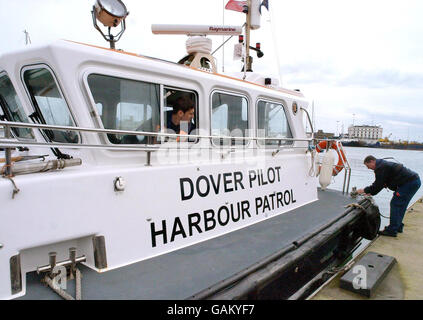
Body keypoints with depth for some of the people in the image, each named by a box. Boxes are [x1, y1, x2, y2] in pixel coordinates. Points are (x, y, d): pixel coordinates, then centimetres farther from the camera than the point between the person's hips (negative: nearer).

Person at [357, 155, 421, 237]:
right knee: (401, 205, 18)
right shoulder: (383, 164, 18)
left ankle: (392, 230, -5)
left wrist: (364, 190, -4)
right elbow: (379, 183, 21)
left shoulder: (381, 167, -15)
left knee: (395, 204, -8)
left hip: (409, 183, -11)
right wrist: (369, 191, 14)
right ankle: (398, 226, 28)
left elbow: (378, 185, -15)